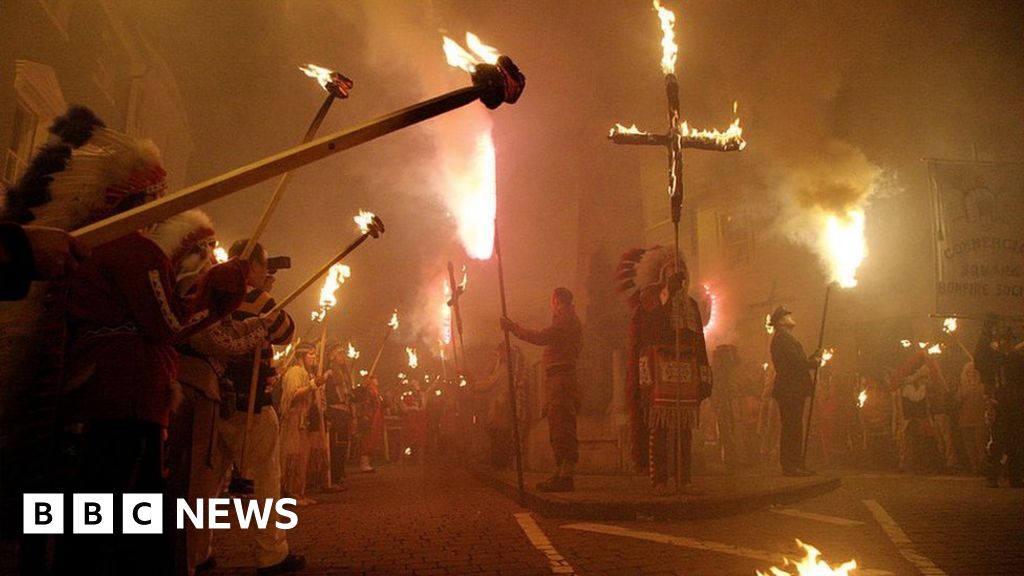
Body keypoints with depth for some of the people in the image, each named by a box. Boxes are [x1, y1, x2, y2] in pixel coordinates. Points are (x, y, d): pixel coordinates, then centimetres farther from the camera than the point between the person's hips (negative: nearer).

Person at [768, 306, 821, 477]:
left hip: (793, 390, 11)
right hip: (790, 390, -11)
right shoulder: (782, 338, -11)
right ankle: (790, 465, -8)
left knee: (793, 429, 11)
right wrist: (815, 362, -3)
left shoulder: (785, 338, 23)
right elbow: (797, 362, -19)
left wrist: (812, 359, 9)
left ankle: (795, 465, 14)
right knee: (792, 428, -9)